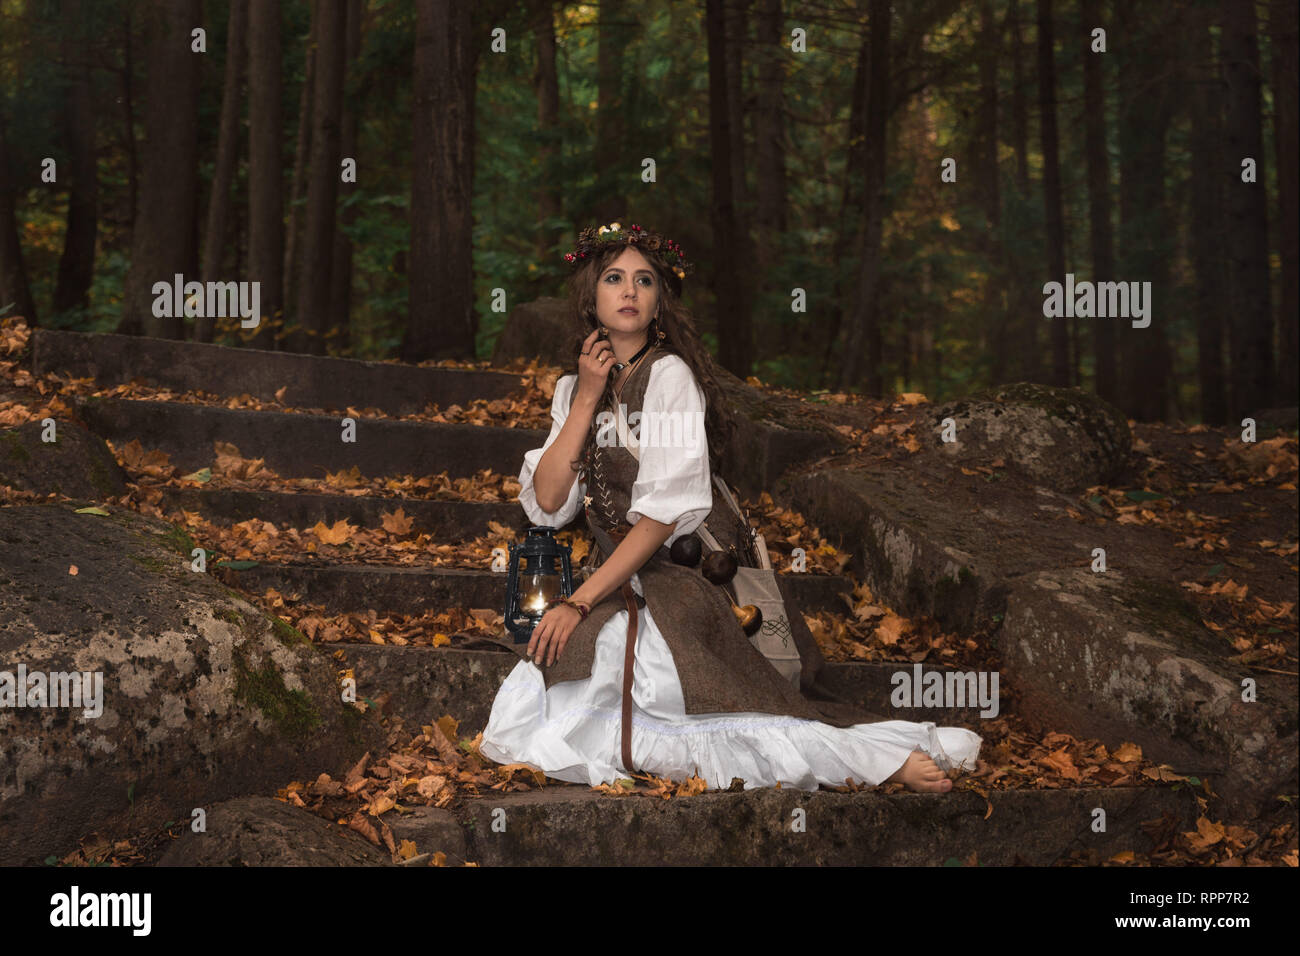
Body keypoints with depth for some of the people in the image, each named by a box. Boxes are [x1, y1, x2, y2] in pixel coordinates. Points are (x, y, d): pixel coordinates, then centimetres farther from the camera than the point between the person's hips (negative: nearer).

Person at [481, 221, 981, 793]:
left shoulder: (669, 376, -7)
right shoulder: (573, 389, 14)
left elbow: (664, 513, -14)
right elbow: (546, 505, 3)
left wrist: (580, 602, -16)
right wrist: (587, 400, -2)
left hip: (676, 582, -7)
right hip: (616, 586, 7)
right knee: (519, 729, -10)